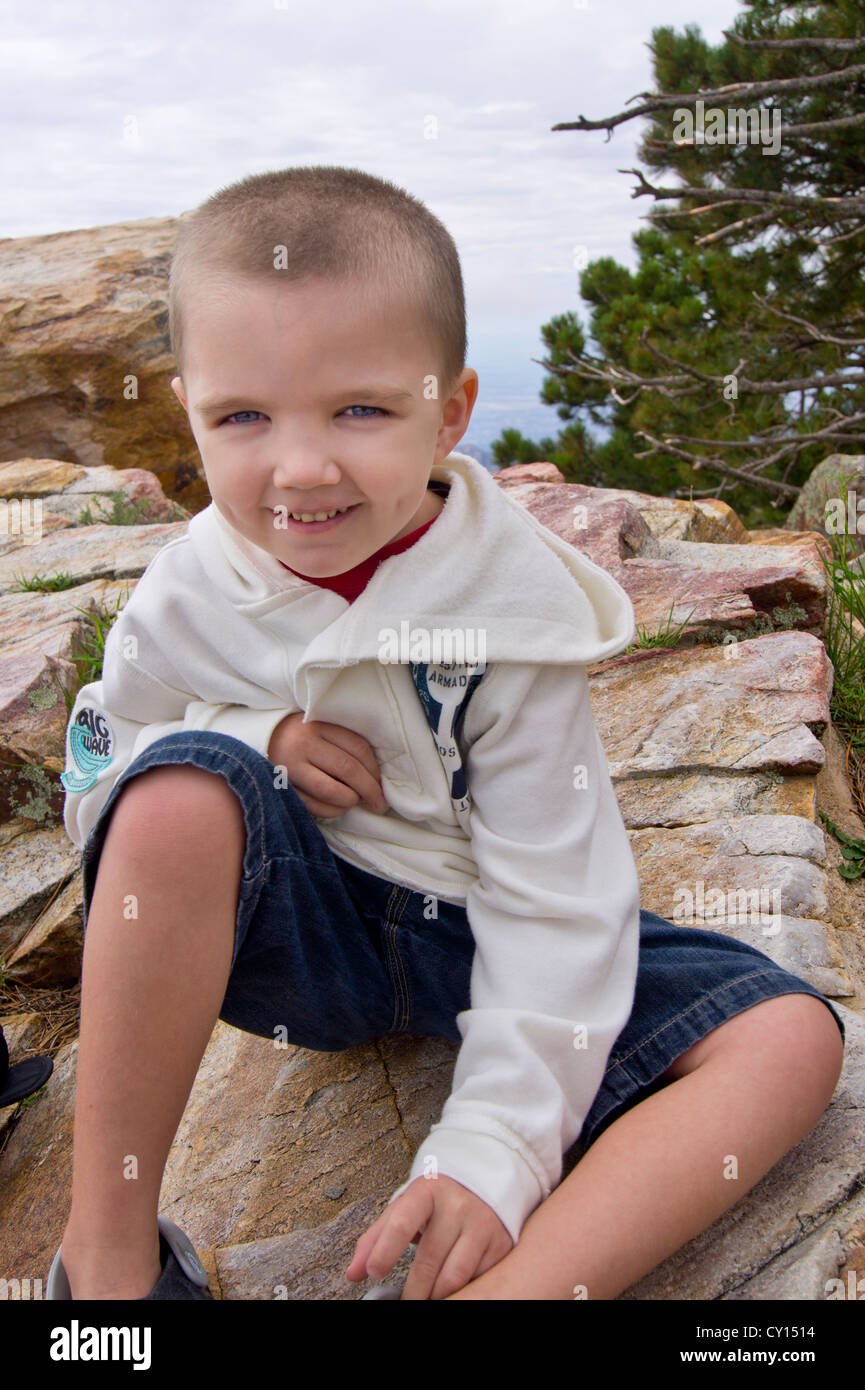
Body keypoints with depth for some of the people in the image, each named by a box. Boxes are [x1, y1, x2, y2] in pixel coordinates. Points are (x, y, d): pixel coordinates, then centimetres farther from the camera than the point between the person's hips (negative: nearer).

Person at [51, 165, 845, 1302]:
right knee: (189, 785, -33)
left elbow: (551, 892, -18)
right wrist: (245, 739, -21)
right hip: (292, 930, 0)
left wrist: (498, 1147, -25)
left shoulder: (517, 606, -18)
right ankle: (108, 1244, -21)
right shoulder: (193, 594, -11)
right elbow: (91, 775, 0)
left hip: (473, 937, 1)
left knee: (793, 1038, -18)